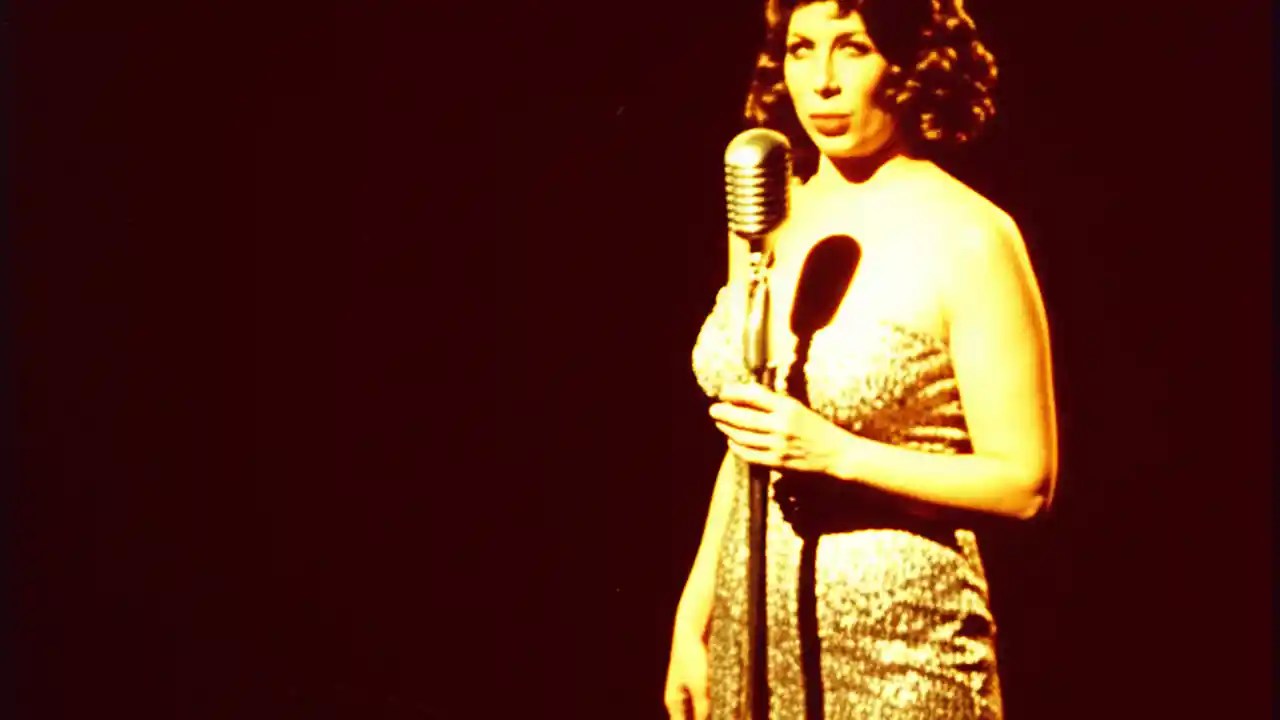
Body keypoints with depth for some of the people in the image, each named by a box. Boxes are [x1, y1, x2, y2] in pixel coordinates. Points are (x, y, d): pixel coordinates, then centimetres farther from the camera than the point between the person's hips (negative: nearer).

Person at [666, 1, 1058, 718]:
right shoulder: (764, 219, 5)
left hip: (897, 656, -5)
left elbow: (1025, 482, -12)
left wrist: (837, 453, -21)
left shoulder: (969, 237, -13)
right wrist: (695, 616, 10)